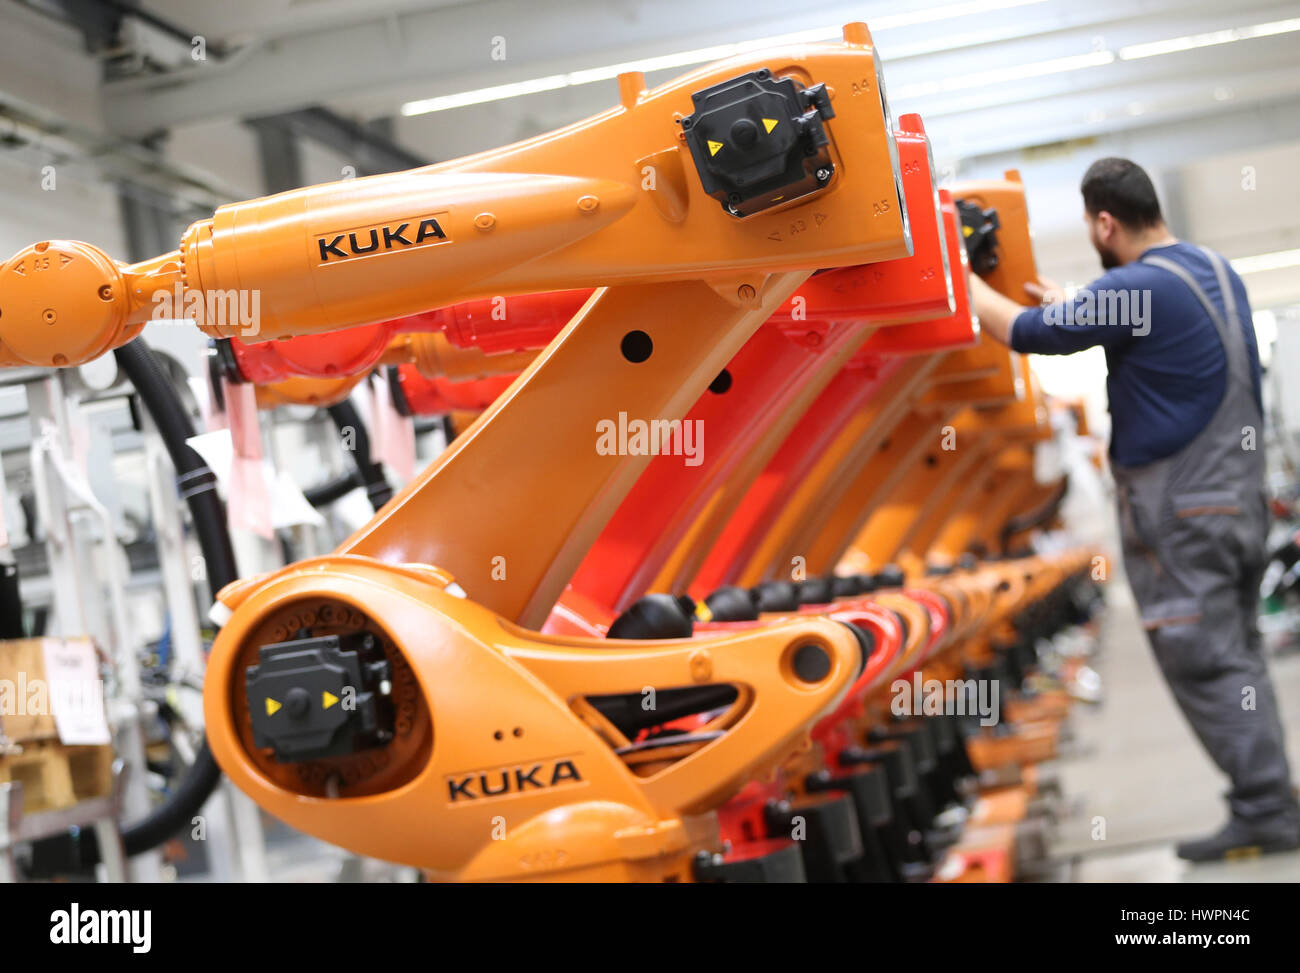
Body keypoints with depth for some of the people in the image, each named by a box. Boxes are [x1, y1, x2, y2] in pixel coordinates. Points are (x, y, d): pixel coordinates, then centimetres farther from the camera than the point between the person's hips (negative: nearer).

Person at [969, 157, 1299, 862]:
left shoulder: (1134, 289, -18)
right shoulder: (1216, 270, 10)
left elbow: (1023, 332, -9)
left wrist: (962, 281, 8)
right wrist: (1069, 306, 34)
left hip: (1178, 513, -9)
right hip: (1241, 496, 9)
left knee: (1204, 663, -3)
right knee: (1236, 654, 15)